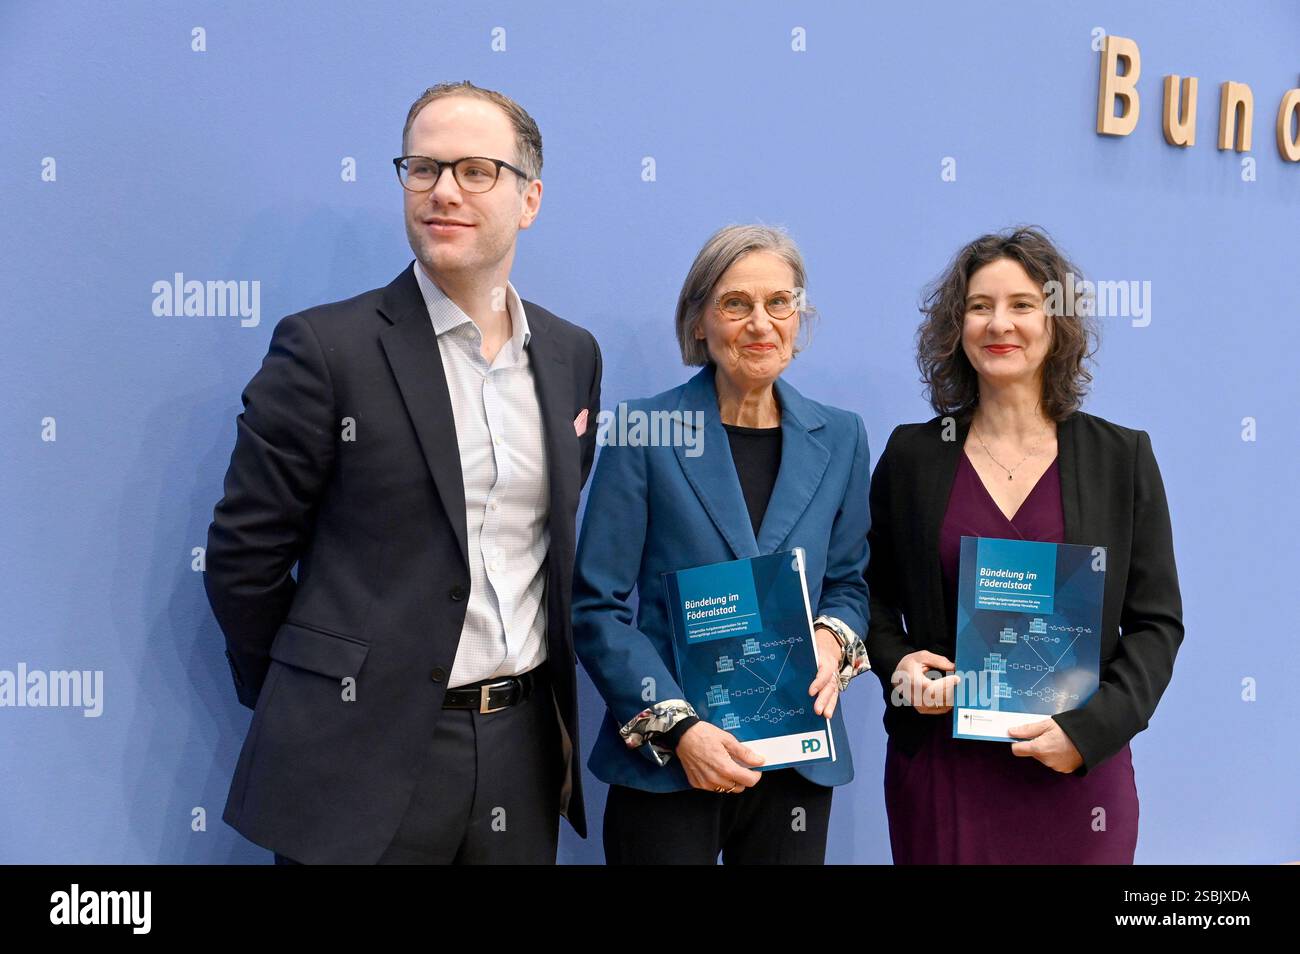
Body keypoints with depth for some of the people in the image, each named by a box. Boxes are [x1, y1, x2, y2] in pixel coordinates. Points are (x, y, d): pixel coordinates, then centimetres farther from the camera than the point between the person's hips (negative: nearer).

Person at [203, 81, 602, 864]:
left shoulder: (573, 355, 6)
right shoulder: (326, 348, -10)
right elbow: (245, 556, -6)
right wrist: (312, 713, 3)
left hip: (524, 745, 5)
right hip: (365, 758, -4)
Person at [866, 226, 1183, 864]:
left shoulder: (1122, 456, 2)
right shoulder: (911, 453, 3)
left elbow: (1156, 621, 1)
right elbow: (875, 593, 10)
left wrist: (1091, 727, -11)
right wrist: (898, 663, -9)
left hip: (1076, 771, 0)